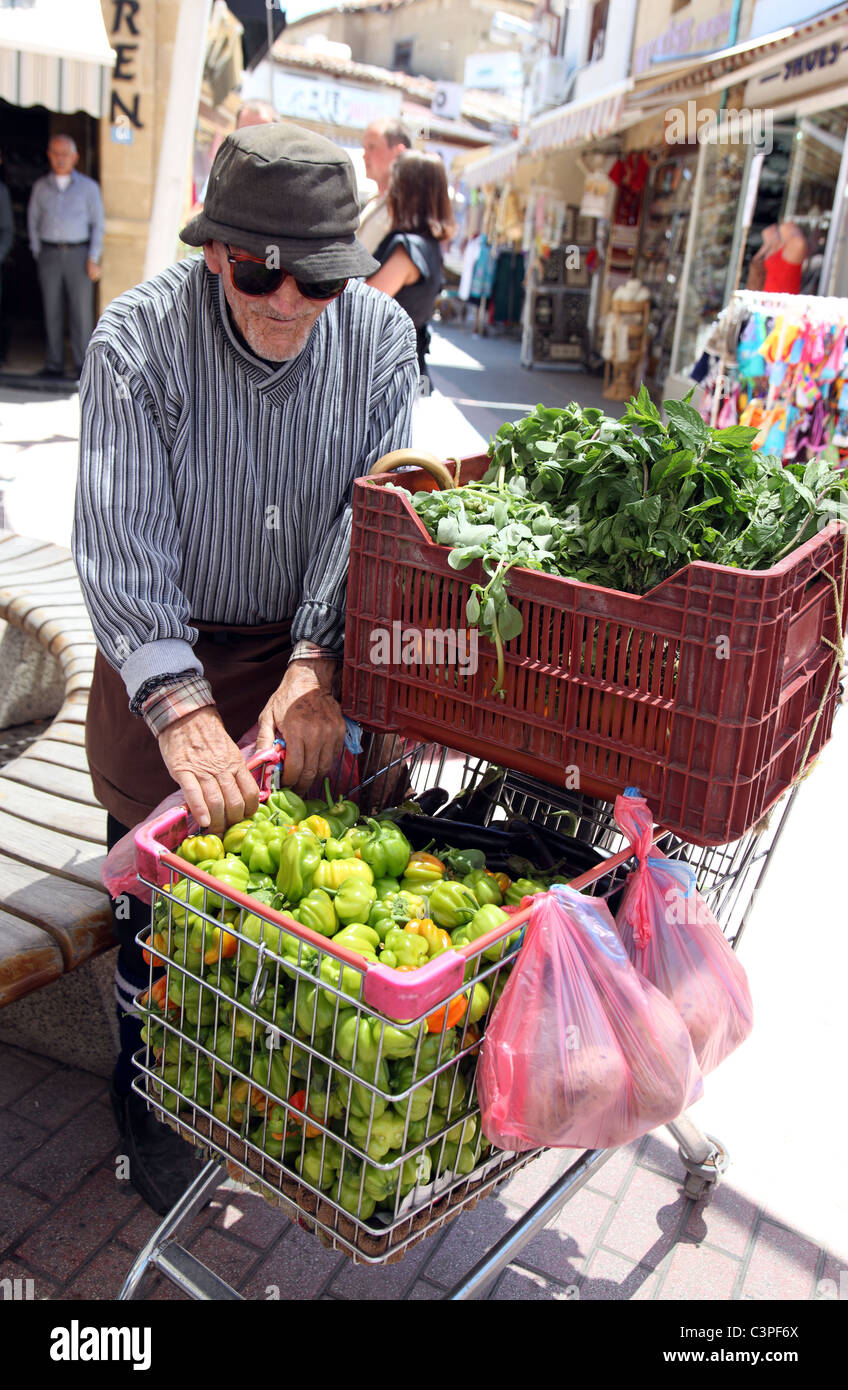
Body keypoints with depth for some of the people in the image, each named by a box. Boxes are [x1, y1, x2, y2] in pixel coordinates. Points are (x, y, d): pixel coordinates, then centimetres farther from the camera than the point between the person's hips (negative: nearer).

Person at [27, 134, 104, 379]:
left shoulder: (88, 187, 3)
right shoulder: (40, 187, 9)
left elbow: (97, 224, 3)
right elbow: (33, 221, 15)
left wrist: (94, 258, -6)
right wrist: (38, 254, 7)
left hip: (79, 254, -2)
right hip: (49, 255, 2)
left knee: (82, 310, -4)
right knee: (52, 310, 2)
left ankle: (82, 365, 4)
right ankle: (54, 364, 8)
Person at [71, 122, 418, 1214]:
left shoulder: (380, 337, -7)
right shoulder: (139, 337, -16)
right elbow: (118, 539, -24)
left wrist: (314, 663, -27)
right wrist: (184, 708, -38)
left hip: (312, 649, 2)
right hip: (167, 656, -2)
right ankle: (148, 1093, 26)